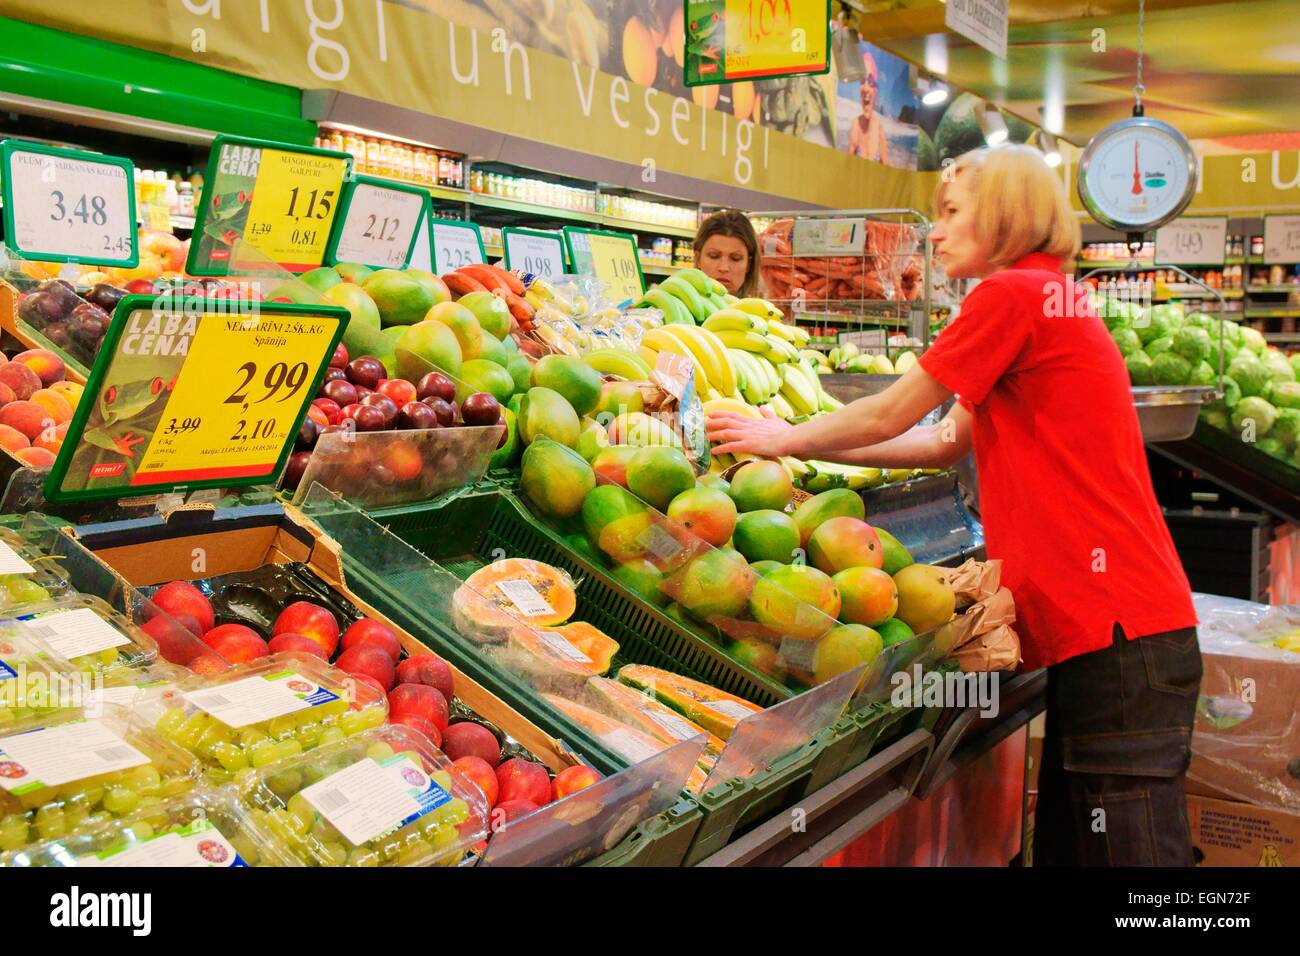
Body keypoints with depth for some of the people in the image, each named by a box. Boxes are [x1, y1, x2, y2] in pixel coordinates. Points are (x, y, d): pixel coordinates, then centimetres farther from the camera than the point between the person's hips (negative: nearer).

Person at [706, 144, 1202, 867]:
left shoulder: (1012, 293, -10)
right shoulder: (1054, 299, 20)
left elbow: (890, 415, -3)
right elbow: (948, 443, 21)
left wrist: (785, 440, 12)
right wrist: (811, 446, 21)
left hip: (1118, 630, -10)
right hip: (1101, 624, 10)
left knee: (1128, 850, -2)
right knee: (1065, 844, 16)